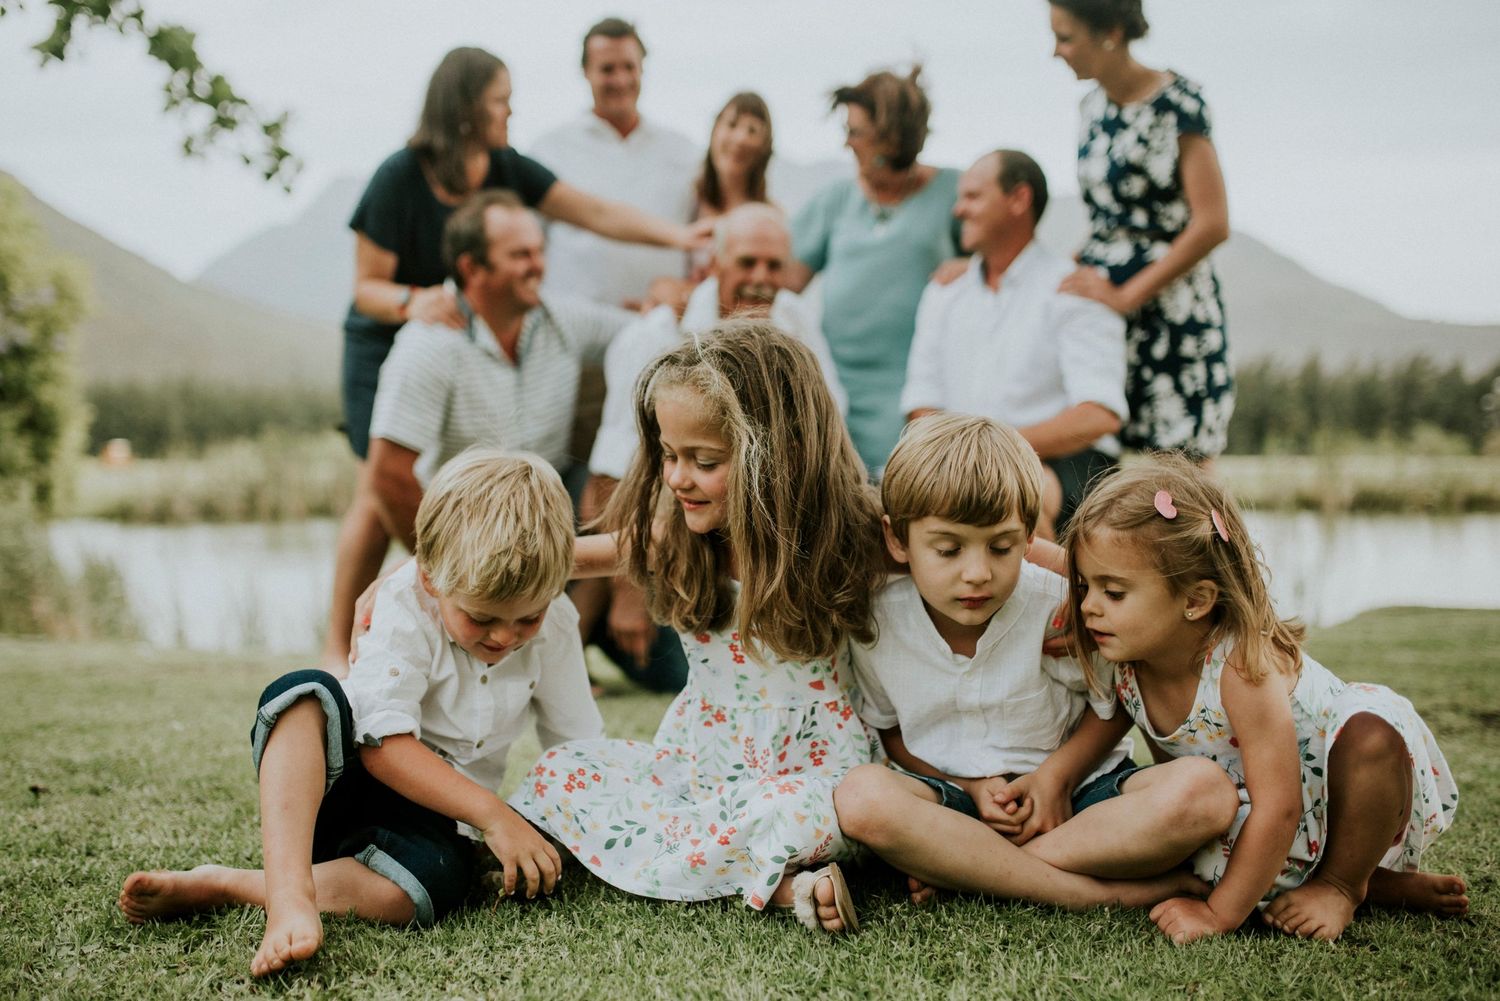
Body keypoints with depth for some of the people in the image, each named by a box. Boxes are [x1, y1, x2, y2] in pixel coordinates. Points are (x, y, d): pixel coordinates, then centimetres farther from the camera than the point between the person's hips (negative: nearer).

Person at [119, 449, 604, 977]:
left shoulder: (554, 628, -4)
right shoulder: (405, 607, -17)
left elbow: (581, 746, 3)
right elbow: (383, 744, -25)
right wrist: (493, 814, -31)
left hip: (431, 814, 2)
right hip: (332, 780, -2)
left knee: (434, 880, -37)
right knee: (306, 692, -35)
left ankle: (220, 886, -27)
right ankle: (288, 896, -49)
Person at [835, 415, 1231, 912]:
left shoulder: (1059, 605, -13)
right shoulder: (877, 625, -9)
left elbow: (1115, 705, 2)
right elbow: (885, 731, 5)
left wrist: (1057, 773, -13)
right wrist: (970, 788, -10)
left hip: (1072, 785, 1)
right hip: (954, 795, 0)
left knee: (1207, 791, -28)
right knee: (861, 794, -34)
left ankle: (953, 869, -26)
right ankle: (1103, 892, -28)